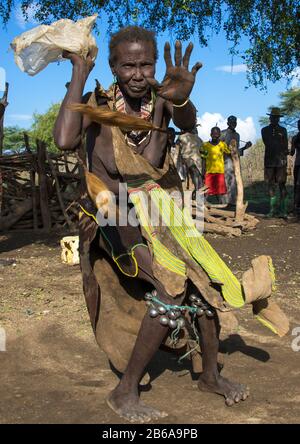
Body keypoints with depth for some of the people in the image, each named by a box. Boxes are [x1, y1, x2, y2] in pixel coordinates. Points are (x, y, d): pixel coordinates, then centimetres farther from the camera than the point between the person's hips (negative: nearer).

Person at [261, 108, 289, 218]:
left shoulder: (283, 130, 11)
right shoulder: (265, 130, 12)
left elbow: (285, 147, 7)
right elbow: (267, 143, 0)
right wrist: (279, 146, -5)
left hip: (281, 161, -1)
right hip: (269, 160, 1)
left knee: (282, 184, -7)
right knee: (270, 184, 1)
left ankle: (283, 210, -7)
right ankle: (273, 209, 7)